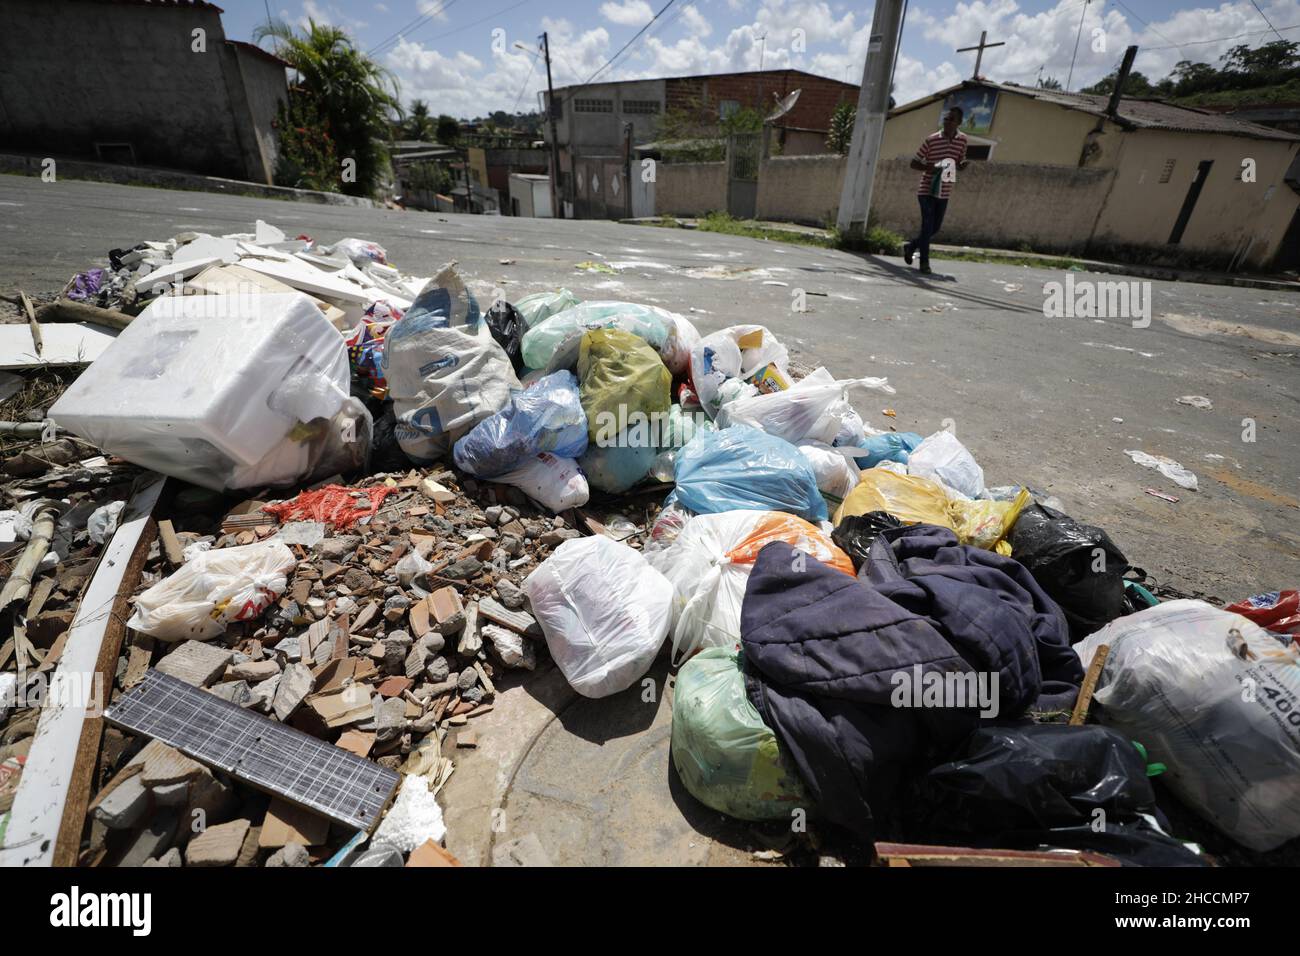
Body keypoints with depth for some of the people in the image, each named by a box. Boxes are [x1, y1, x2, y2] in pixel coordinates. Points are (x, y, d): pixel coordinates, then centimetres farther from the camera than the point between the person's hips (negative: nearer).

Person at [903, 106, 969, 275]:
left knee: (935, 227, 8)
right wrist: (930, 168, -20)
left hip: (944, 191, 5)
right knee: (928, 224, -11)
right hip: (927, 189, -5)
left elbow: (960, 162, 16)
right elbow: (914, 163, -2)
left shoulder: (962, 140, 6)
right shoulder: (931, 140, -6)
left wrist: (962, 164, -9)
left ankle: (911, 246, 31)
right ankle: (924, 261, -4)